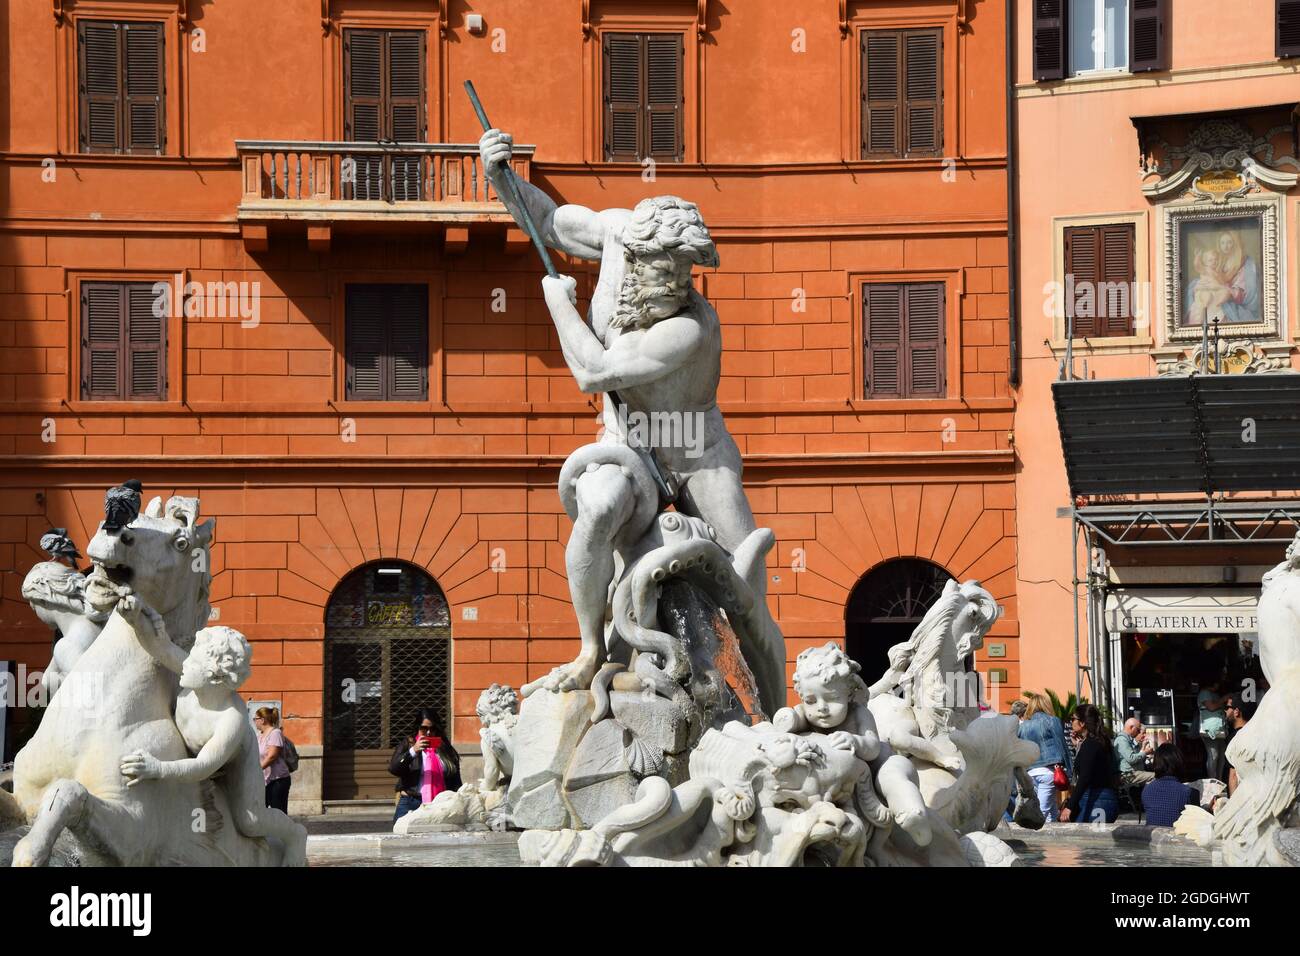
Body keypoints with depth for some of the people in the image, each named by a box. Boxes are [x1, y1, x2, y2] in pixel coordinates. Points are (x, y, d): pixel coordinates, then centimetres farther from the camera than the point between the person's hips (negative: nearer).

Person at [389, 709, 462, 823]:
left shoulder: (445, 750, 15)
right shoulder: (407, 746, 11)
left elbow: (456, 784, 17)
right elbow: (393, 769, -6)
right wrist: (413, 751, -17)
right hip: (411, 804, -1)